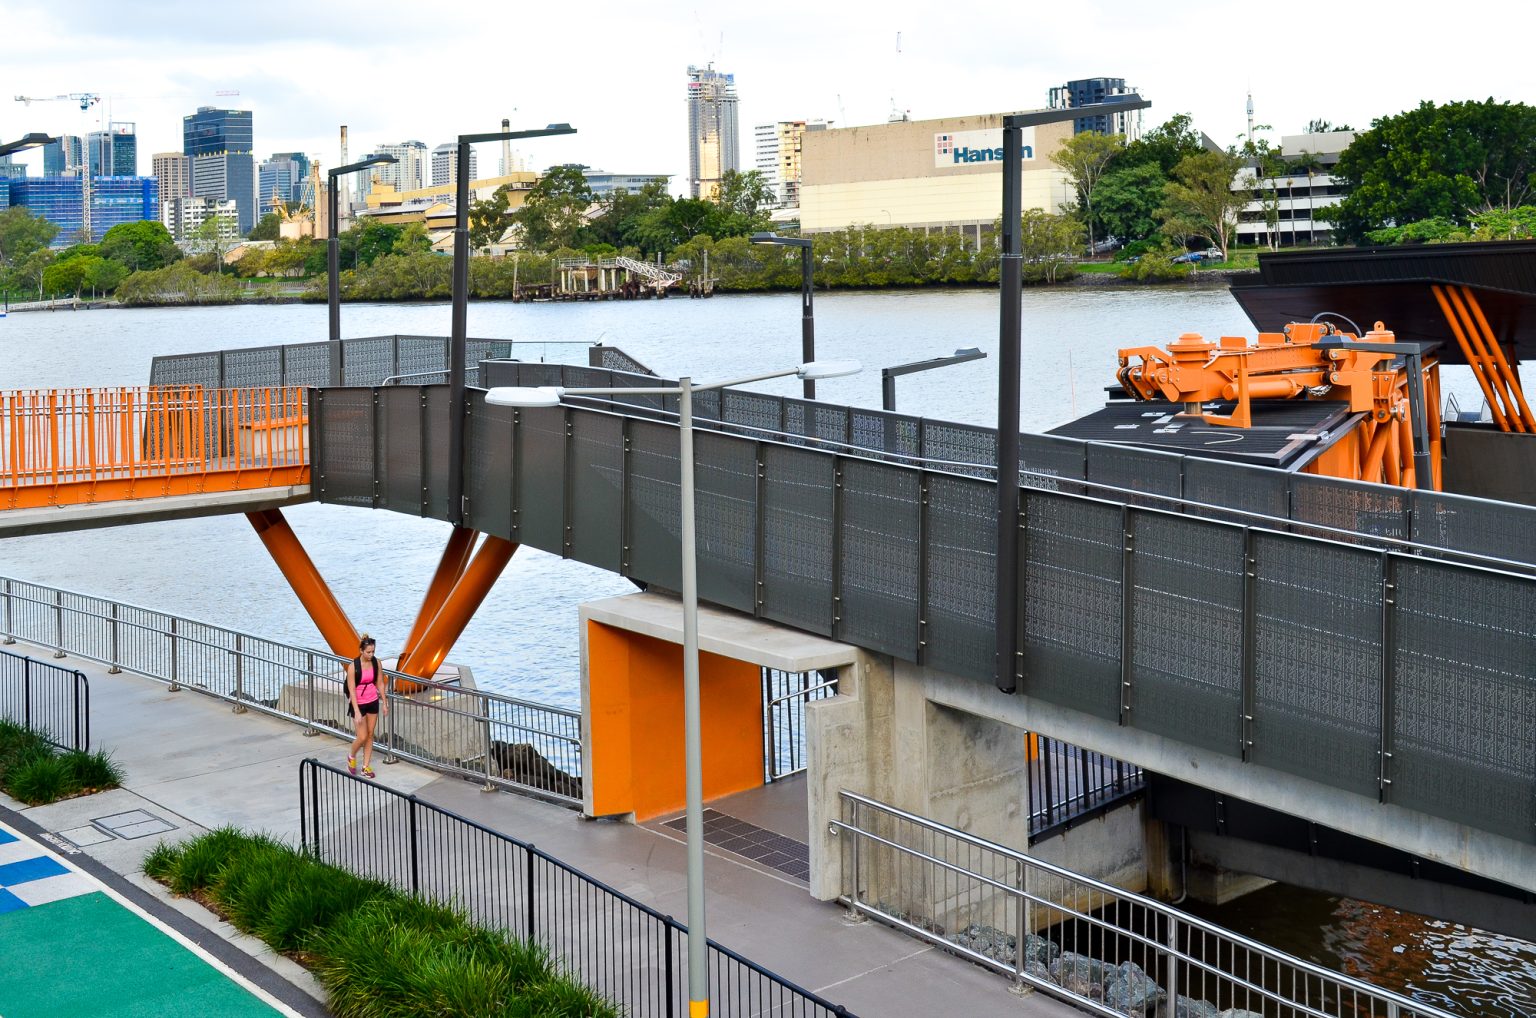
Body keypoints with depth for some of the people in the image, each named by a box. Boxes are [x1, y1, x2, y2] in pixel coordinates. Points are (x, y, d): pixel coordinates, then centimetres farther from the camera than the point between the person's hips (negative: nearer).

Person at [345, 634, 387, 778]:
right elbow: (351, 690, -19)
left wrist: (384, 703, 7)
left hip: (373, 702, 4)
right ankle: (351, 756, 26)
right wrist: (357, 712, -23)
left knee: (370, 735, 9)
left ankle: (366, 766, 19)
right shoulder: (353, 666, -20)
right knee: (362, 737, -4)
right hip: (358, 703, -4)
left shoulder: (376, 663, -6)